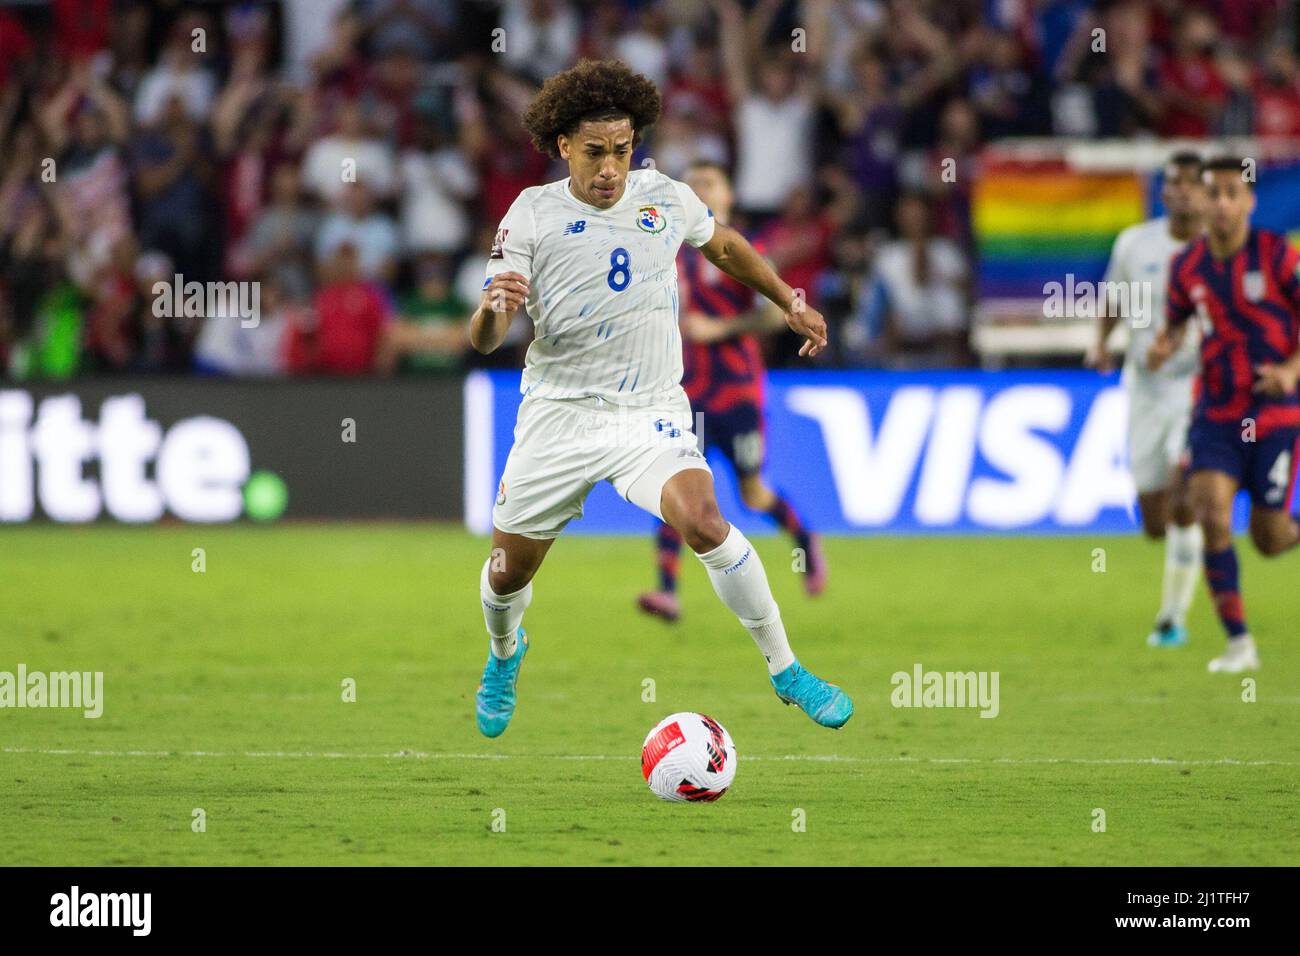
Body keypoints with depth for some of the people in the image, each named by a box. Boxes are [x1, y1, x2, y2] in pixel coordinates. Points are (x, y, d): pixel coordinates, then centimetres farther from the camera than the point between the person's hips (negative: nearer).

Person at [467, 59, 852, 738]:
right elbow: (483, 340, -13)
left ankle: (785, 669, -15)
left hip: (650, 411, 0)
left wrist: (790, 304, 23)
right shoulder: (533, 214, -8)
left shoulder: (667, 199, -1)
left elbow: (723, 245, 24)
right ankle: (505, 655, 45)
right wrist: (493, 307, -36)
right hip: (559, 412, 0)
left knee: (702, 520, -27)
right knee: (509, 569, 9)